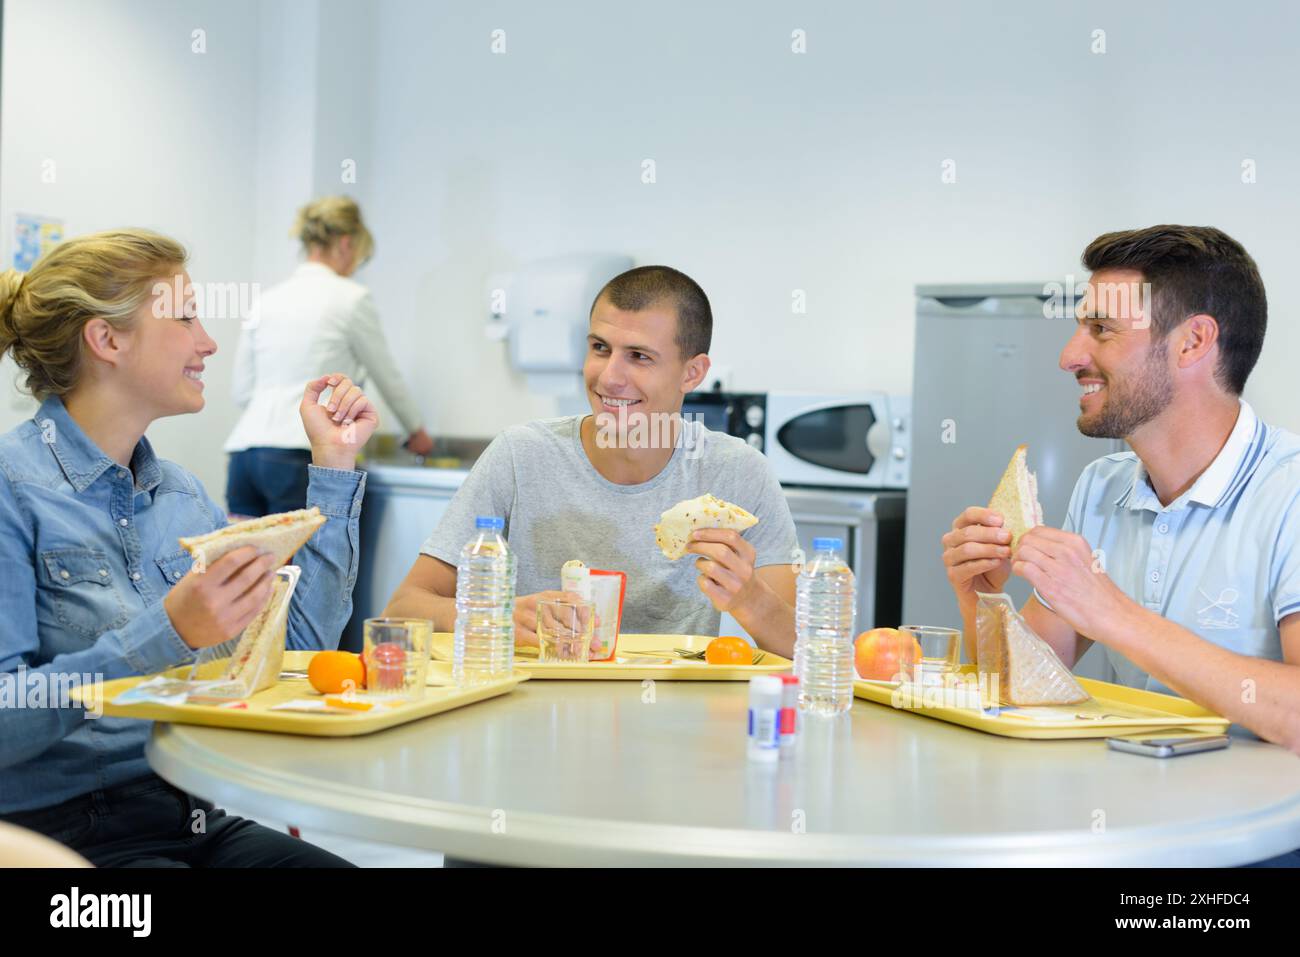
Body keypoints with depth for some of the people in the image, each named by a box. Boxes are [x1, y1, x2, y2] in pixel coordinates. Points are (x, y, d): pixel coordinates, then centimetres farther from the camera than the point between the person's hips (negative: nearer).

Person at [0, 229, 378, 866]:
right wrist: (165, 634, -28)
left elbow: (300, 646, 9)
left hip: (193, 821, 6)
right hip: (61, 832, -6)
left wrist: (333, 465, 9)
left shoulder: (181, 494, 12)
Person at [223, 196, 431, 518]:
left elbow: (242, 391, 17)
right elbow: (388, 377, 12)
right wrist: (416, 433, 28)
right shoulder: (350, 298, 1)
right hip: (301, 457, -6)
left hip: (245, 455, 6)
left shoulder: (266, 300, 15)